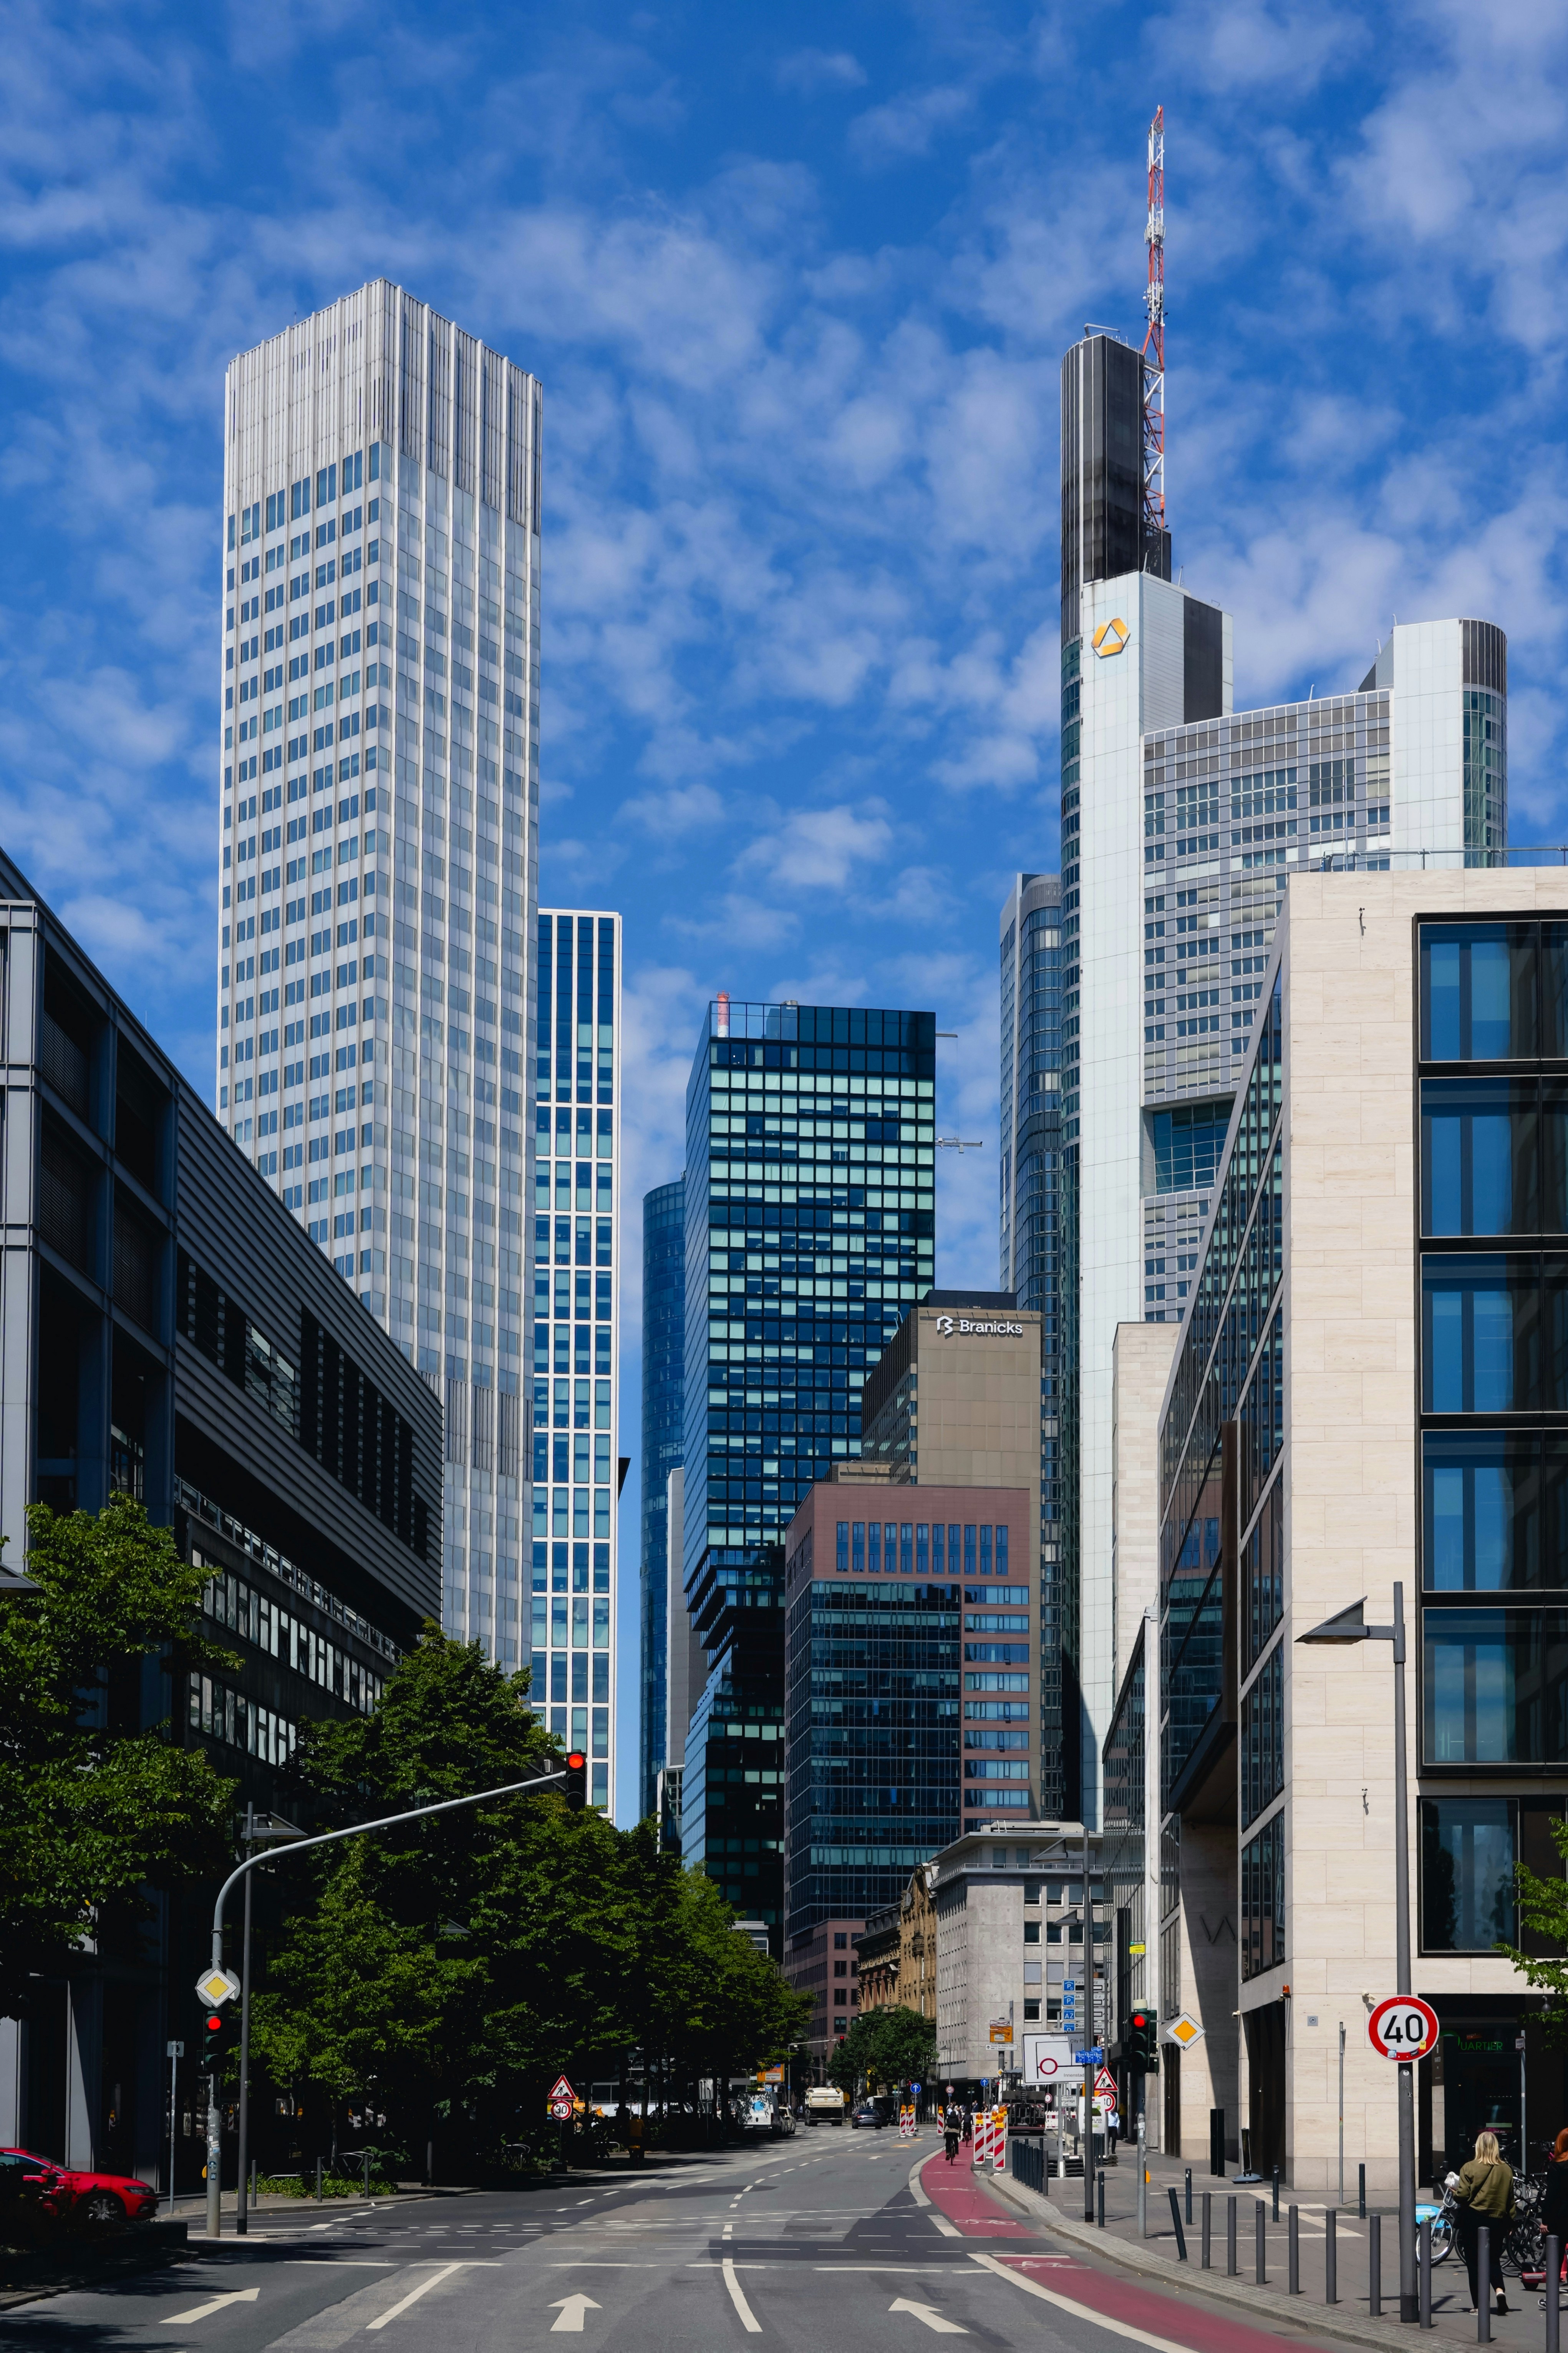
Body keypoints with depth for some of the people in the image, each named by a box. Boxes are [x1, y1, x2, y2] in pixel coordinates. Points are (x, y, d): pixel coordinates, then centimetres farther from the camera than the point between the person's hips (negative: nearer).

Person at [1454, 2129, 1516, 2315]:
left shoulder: (1469, 2168, -10)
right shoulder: (1507, 2170, 0)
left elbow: (1462, 2196, -12)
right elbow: (1510, 2201, 6)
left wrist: (1455, 2193, 11)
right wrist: (1510, 2223, 15)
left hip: (1473, 2220, -3)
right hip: (1498, 2221, 3)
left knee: (1474, 2263, 7)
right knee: (1494, 2258, 15)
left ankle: (1478, 2304, 7)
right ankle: (1499, 2289, -11)